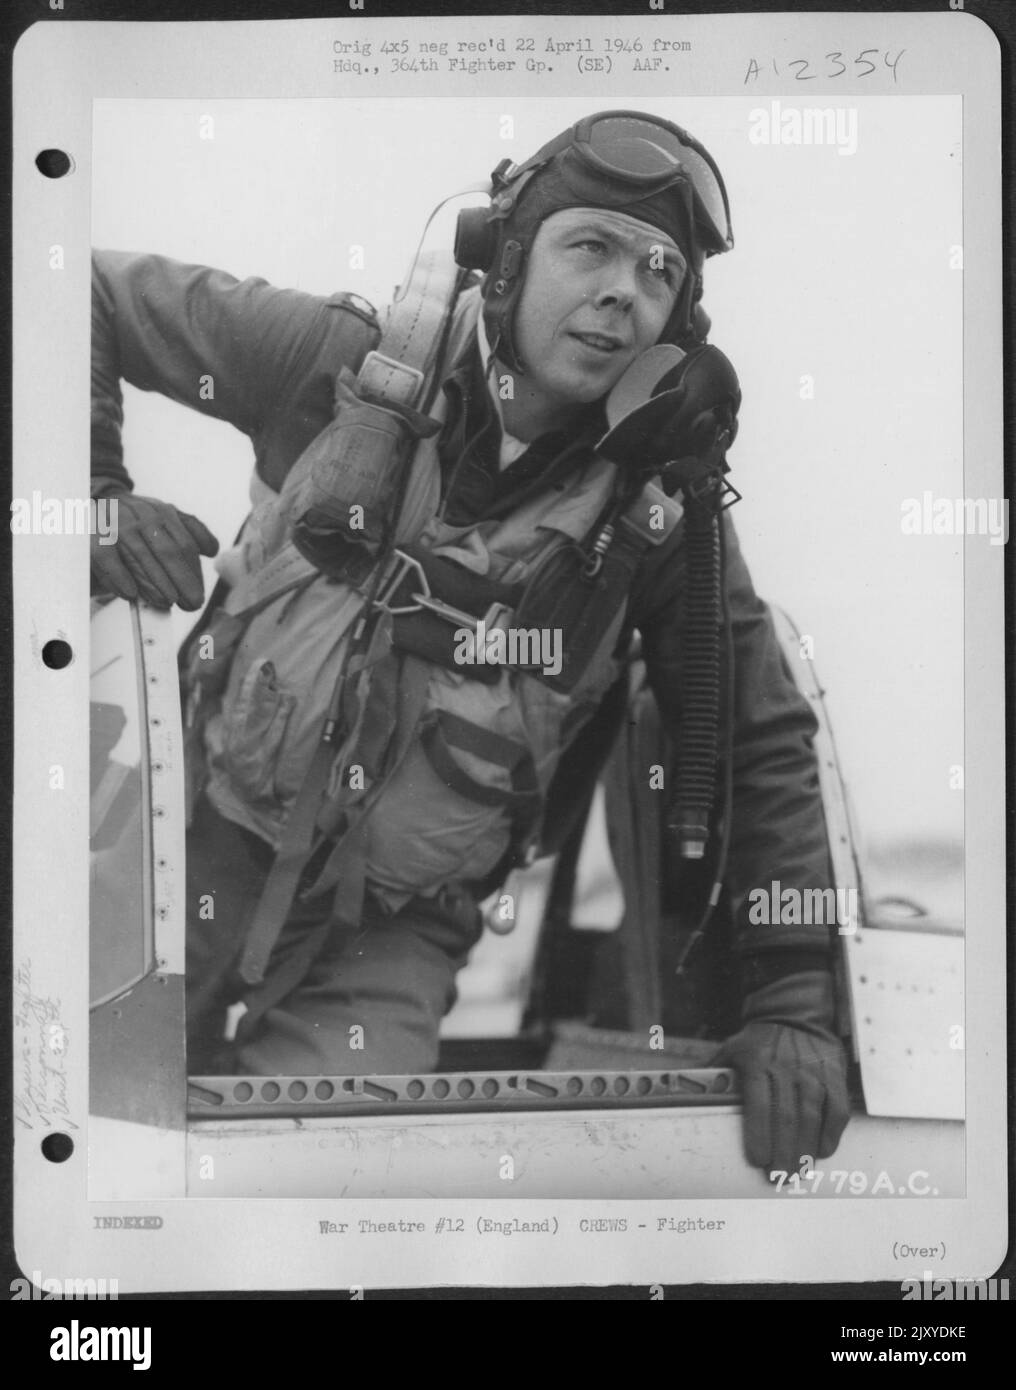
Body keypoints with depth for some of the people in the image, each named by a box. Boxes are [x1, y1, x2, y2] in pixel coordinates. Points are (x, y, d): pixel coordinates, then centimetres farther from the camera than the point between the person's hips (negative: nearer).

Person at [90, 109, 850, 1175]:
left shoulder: (664, 510, -8)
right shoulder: (355, 360, -8)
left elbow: (761, 745, -2)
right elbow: (99, 295, 2)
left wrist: (793, 998, -7)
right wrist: (94, 502, -9)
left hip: (393, 934, 0)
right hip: (207, 842, 1)